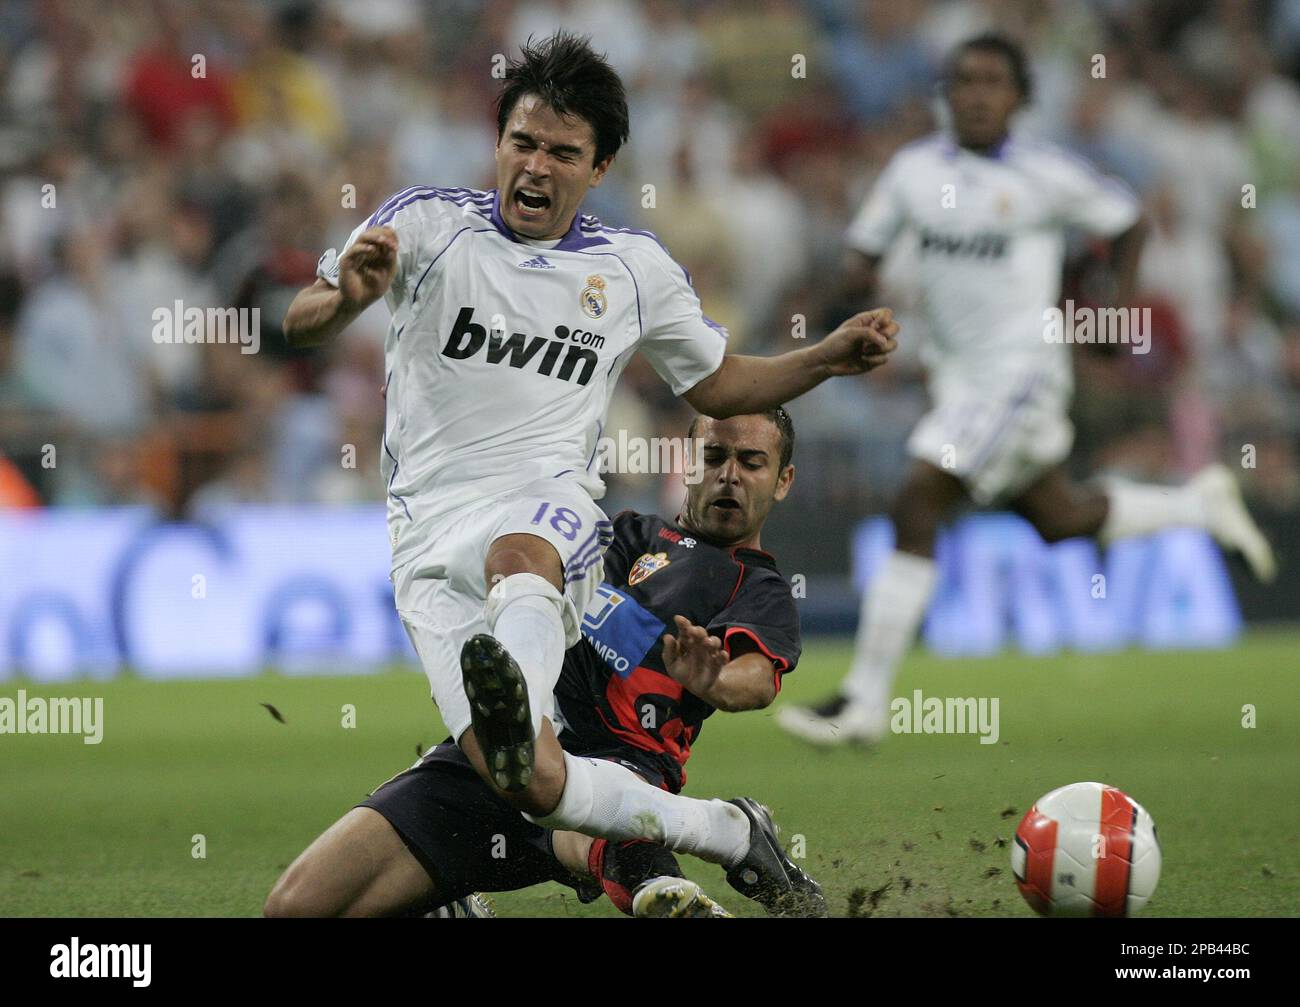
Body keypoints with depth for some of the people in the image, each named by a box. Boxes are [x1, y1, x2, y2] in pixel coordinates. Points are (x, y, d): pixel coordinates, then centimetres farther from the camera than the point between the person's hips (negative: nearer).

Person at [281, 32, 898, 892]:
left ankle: (520, 721, -72)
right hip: (432, 538, 0)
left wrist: (830, 358, 10)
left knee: (516, 558, -41)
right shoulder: (427, 223, 3)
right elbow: (302, 328, -4)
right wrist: (347, 297, -28)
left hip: (550, 511, 1)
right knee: (533, 785, -20)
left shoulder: (634, 267, 12)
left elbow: (719, 384, 26)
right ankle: (729, 833, 1)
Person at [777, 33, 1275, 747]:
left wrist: (1121, 302, -2)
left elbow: (1125, 219, 5)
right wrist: (862, 273, -12)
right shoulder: (915, 168, 3)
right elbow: (864, 247, 10)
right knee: (1058, 521, 19)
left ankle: (866, 701, -14)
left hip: (1019, 369, -7)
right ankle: (1201, 507, 45)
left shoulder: (1045, 175, -9)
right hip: (957, 369, 7)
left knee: (915, 508, -17)